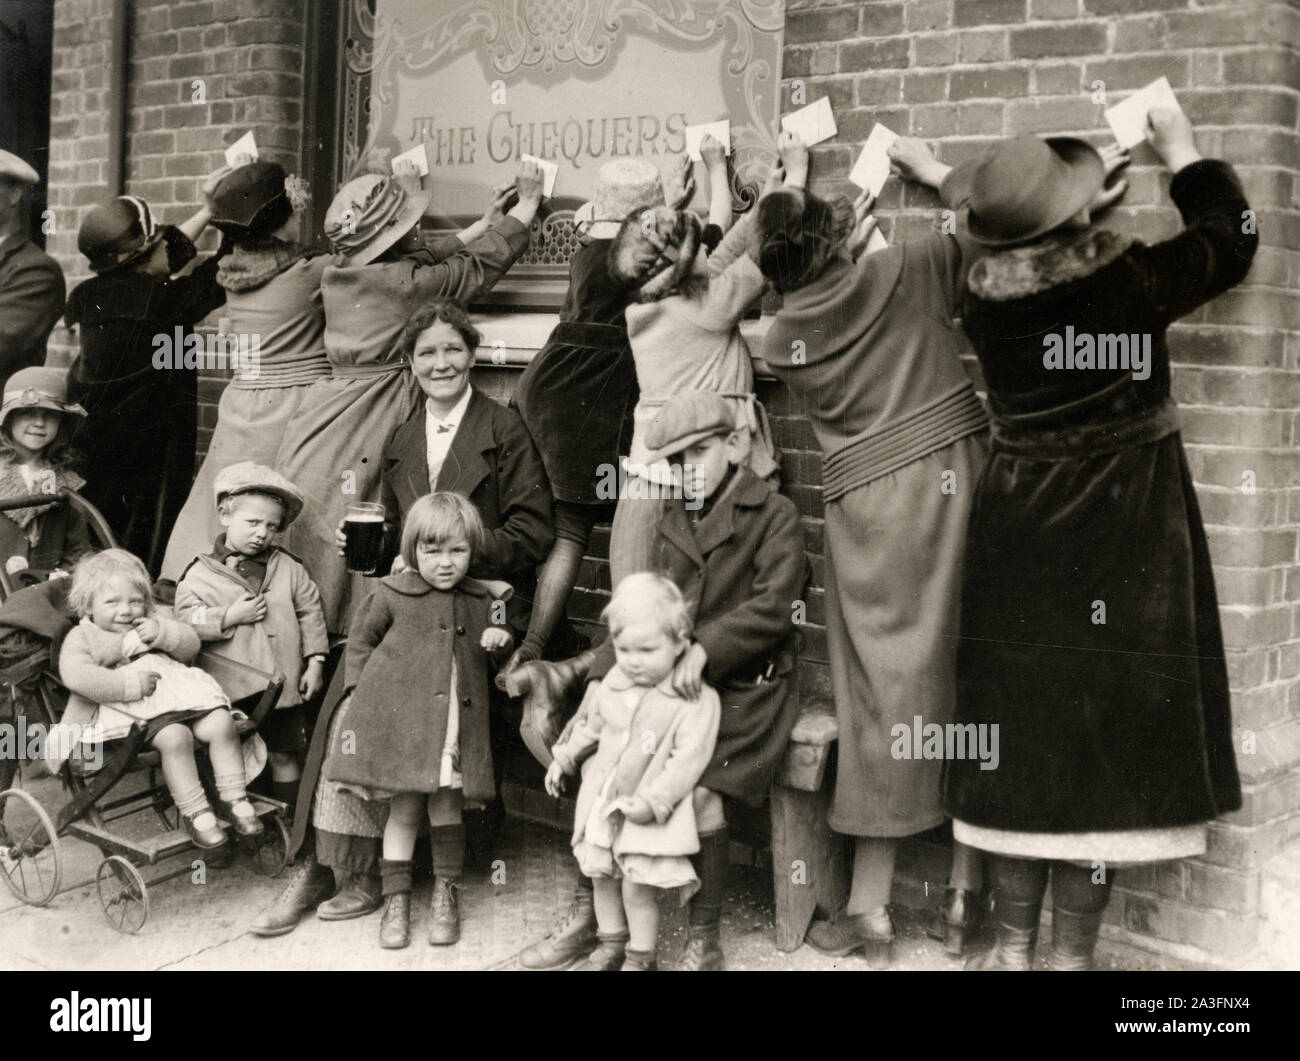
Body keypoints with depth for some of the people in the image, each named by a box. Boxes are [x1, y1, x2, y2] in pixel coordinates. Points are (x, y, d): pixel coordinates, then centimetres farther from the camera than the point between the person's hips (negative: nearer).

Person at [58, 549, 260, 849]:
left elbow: (191, 645, 16)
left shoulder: (150, 623, 24)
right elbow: (75, 676, -14)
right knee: (174, 736, -32)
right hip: (131, 708, -5)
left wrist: (163, 633, -6)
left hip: (178, 692, 5)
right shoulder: (82, 637, 7)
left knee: (221, 723, -18)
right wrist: (131, 685, -20)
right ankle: (194, 812, -19)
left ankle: (232, 798, -4)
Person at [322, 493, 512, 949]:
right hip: (399, 720, -2)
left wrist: (502, 640, 2)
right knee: (404, 808, 3)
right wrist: (358, 690, 4)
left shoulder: (479, 601, 11)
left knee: (447, 805, 7)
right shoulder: (392, 594, 1)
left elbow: (488, 656, 24)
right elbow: (361, 641, 11)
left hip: (455, 724, 2)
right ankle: (395, 899, 16)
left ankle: (445, 895, 22)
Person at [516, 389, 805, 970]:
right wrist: (599, 689, 1)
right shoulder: (673, 519, 14)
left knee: (698, 789, -24)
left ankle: (705, 941, -3)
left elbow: (774, 606, -14)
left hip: (745, 686, -5)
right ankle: (585, 918, 7)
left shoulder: (775, 514, -2)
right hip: (669, 679, 6)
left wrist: (704, 649, -25)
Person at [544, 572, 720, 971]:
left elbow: (688, 758, -21)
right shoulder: (612, 684, 2)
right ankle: (611, 946, 37)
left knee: (638, 886, -4)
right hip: (602, 800, 6)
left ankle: (641, 958, 18)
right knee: (601, 875, 16)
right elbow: (589, 725, 19)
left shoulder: (696, 700, -17)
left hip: (648, 812, -6)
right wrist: (563, 759, 20)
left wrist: (653, 801, -26)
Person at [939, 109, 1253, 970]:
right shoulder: (1128, 279, -15)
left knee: (1022, 723, 11)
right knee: (1107, 726, 5)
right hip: (1123, 531, -3)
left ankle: (1015, 944, 20)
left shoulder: (985, 296, -6)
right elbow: (1229, 241, 4)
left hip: (1018, 528, 3)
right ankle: (1073, 951, 12)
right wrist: (1180, 148, 15)